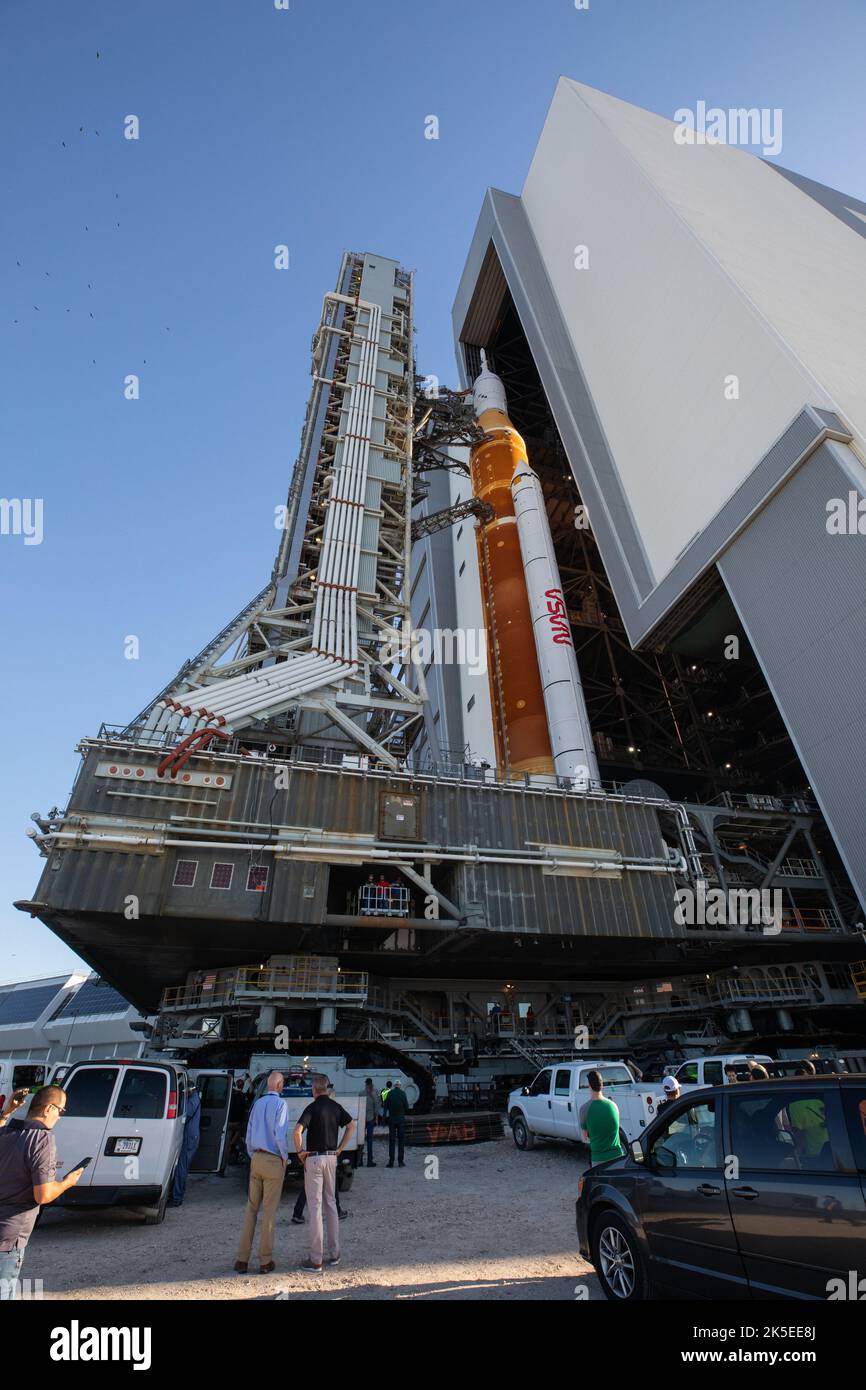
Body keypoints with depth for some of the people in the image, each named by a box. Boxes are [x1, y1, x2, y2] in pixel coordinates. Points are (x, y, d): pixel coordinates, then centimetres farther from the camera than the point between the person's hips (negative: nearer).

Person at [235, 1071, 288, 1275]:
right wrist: (285, 1156, -4)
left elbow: (249, 1134, 12)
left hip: (256, 1159, 6)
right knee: (269, 1210, 5)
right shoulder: (280, 1104, -14)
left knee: (251, 1208, 14)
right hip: (273, 1161, -6)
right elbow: (280, 1134, -19)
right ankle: (265, 1261, 13)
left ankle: (242, 1259, 18)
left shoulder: (257, 1103, 7)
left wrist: (253, 1156, 20)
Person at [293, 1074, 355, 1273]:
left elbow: (297, 1130, -27)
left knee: (315, 1207, 1)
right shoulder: (336, 1106, 3)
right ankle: (334, 1253, 23)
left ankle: (315, 1260, 7)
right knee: (330, 1203, 16)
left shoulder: (313, 1107, -15)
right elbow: (351, 1125, 11)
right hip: (331, 1158, 6)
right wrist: (340, 1149, 12)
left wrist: (299, 1151, -11)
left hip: (314, 1159, -5)